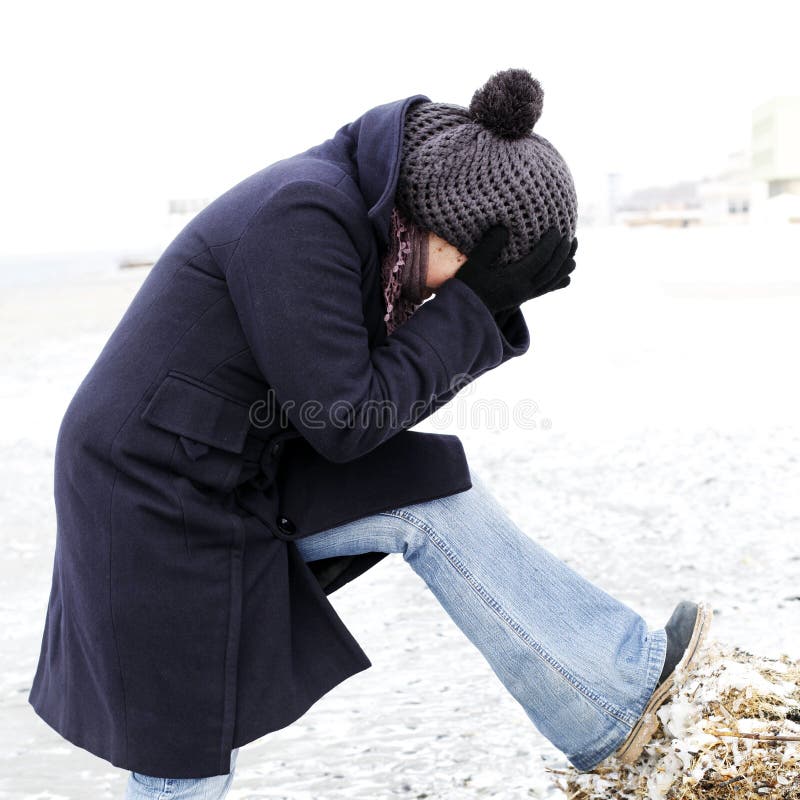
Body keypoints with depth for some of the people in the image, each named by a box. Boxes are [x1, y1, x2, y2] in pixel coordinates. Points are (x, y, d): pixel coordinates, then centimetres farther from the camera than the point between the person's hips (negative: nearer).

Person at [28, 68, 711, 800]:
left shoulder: (366, 213, 4)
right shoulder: (303, 218, -27)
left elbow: (389, 403, 8)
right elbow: (344, 422, -24)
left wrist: (494, 306, -5)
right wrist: (474, 303, -20)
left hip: (244, 482, 9)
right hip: (160, 508, -9)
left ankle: (615, 691, 12)